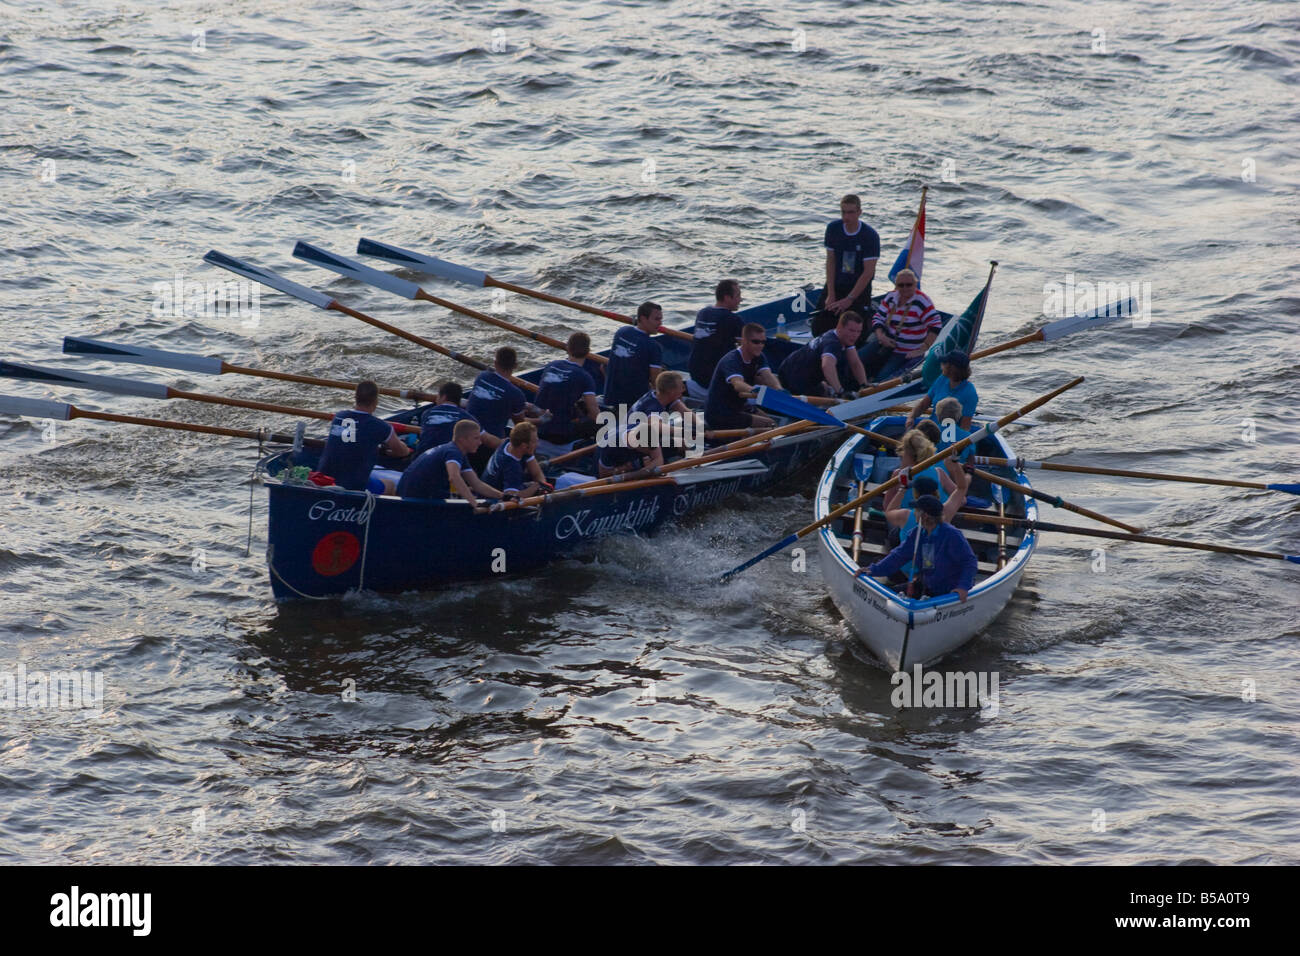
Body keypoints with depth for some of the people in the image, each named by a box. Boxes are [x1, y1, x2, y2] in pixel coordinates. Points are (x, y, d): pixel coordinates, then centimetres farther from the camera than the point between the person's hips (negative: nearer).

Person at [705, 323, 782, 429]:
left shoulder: (758, 357, 2)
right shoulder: (731, 361, -24)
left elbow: (768, 376, -17)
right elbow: (737, 384, -44)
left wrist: (779, 389, -40)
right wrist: (754, 391, -67)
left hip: (737, 408, 9)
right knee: (768, 424, -17)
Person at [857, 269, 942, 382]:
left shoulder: (921, 302, -15)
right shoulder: (890, 298, 4)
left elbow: (936, 326, -22)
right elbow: (878, 319, 8)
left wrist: (921, 350, -27)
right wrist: (880, 336, -14)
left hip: (907, 354, -6)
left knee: (882, 377, -21)